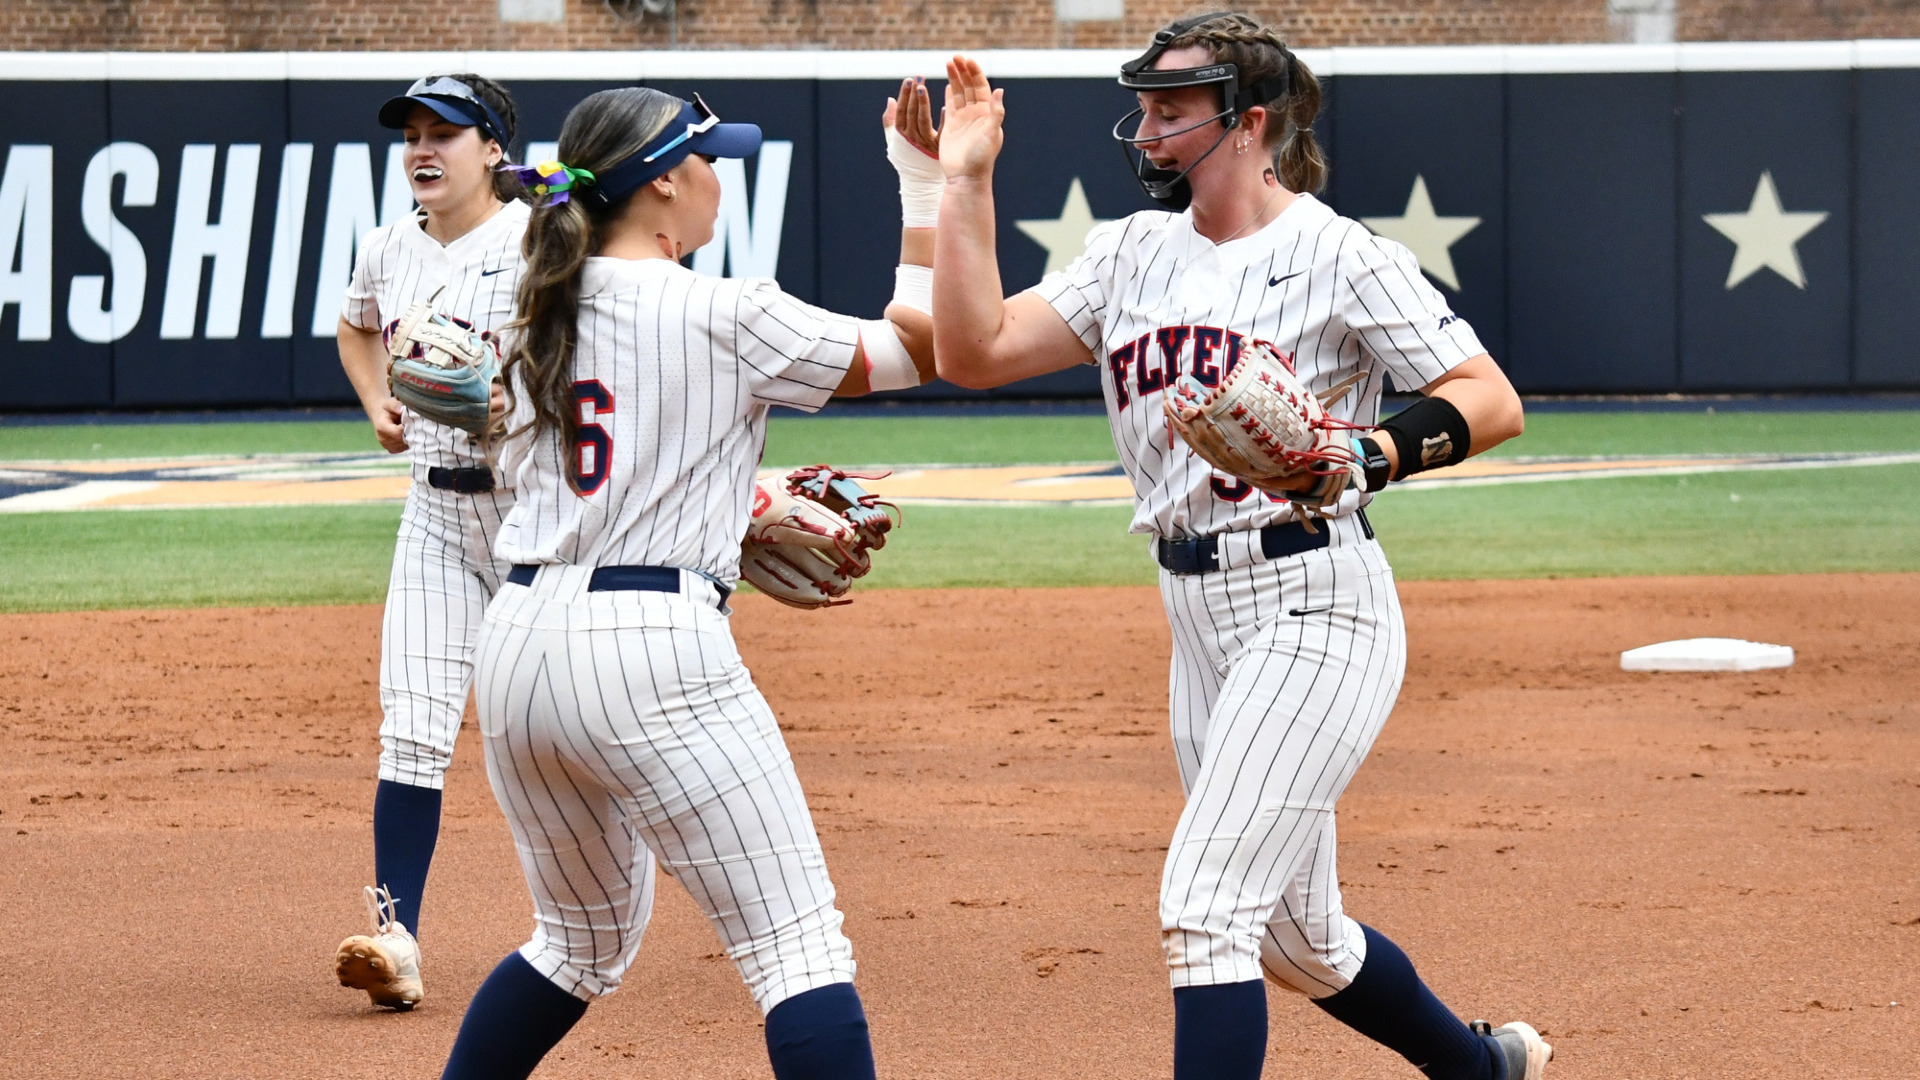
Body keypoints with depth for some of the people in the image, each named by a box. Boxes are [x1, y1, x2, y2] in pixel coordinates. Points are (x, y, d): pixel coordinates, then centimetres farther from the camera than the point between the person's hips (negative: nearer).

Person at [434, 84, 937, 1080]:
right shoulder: (723, 315, -6)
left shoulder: (539, 318, 14)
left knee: (586, 935, 25)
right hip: (652, 645, -8)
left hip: (515, 645, 8)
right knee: (798, 944, -6)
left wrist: (751, 519, 23)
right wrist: (928, 204, 11)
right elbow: (918, 349, 1)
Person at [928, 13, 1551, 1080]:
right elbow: (973, 350, 3)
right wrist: (967, 183, -1)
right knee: (1296, 940, 17)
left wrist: (1370, 455, -28)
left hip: (1316, 608, -8)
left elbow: (1495, 402, -12)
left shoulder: (1340, 255, -8)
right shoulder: (1135, 252, 11)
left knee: (1205, 904, -17)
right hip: (1201, 621, 8)